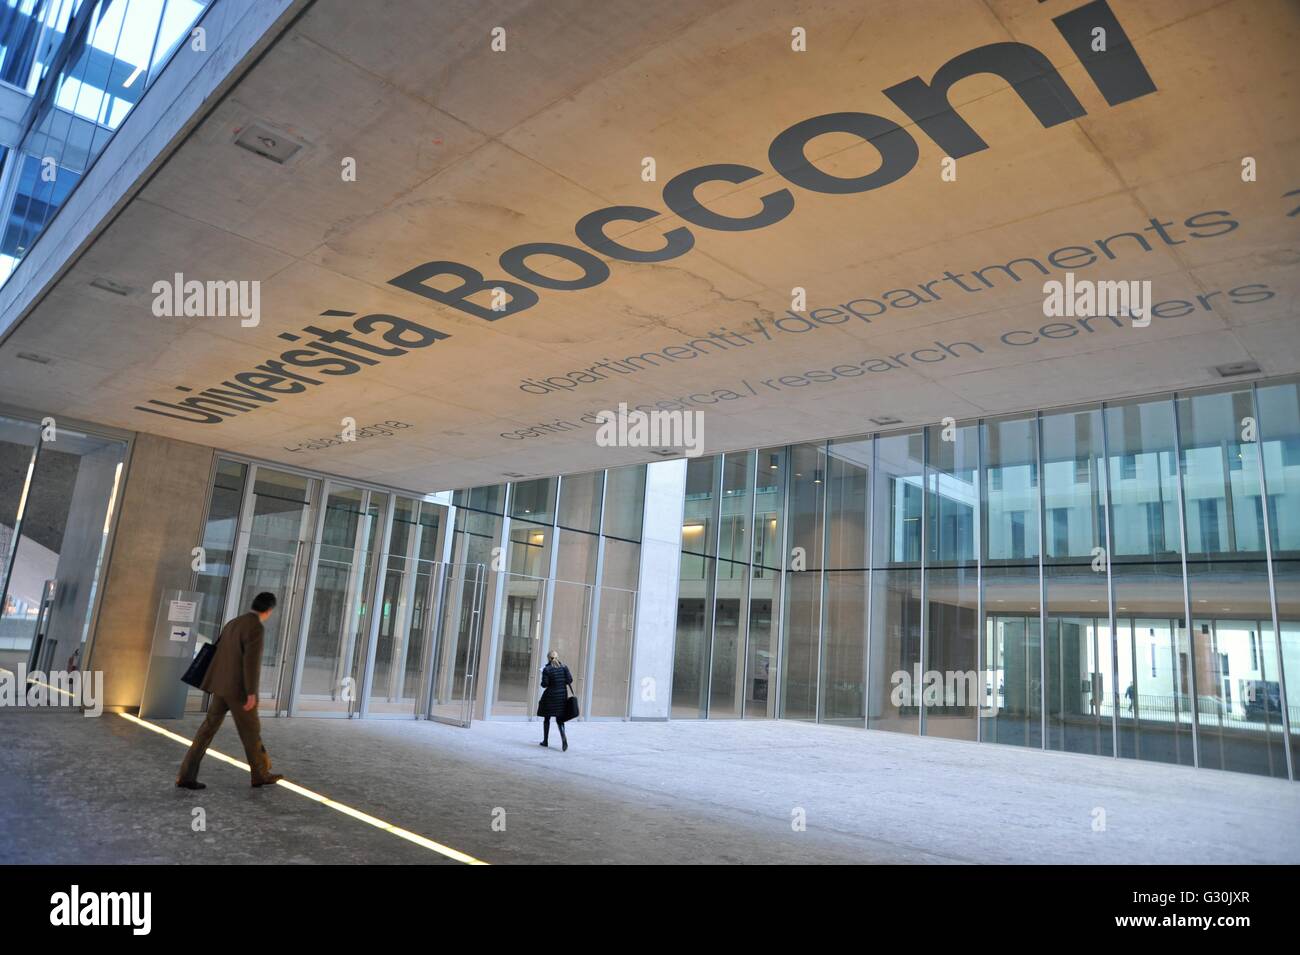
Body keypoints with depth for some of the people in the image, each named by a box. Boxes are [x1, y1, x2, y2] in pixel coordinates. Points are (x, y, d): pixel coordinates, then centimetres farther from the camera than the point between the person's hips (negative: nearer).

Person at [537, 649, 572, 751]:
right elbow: (569, 680, -4)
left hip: (550, 696, -3)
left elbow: (544, 684, -12)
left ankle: (545, 741, 21)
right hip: (562, 695, 3)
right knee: (559, 719, 8)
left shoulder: (546, 669, -9)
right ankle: (564, 738, -15)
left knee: (547, 718, 14)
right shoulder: (564, 667, 1)